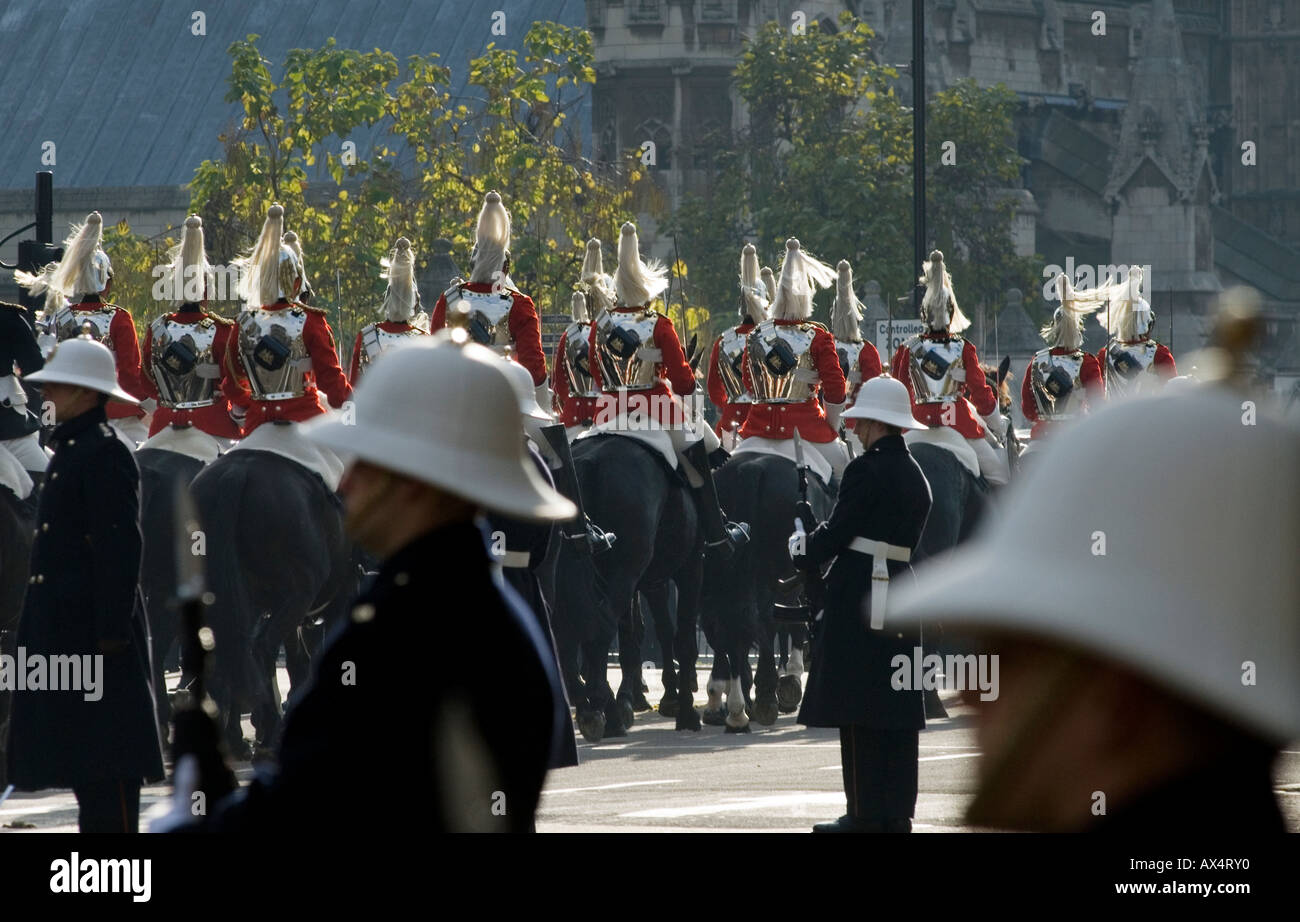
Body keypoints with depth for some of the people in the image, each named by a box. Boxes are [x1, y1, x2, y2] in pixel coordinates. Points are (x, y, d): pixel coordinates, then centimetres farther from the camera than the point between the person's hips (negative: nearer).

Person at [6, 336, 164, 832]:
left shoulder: (105, 454, -15)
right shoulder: (69, 451, 16)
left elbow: (120, 549, -20)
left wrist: (111, 630, -22)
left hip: (96, 626, -10)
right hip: (63, 625, 10)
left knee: (105, 751, -7)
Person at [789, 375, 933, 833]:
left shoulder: (866, 470, -12)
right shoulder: (915, 477, 13)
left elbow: (836, 534, -11)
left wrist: (802, 549, 10)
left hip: (859, 598, -8)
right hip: (902, 596, 8)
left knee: (860, 710, -4)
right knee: (896, 710, 9)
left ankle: (866, 814, -5)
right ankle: (897, 812, 11)